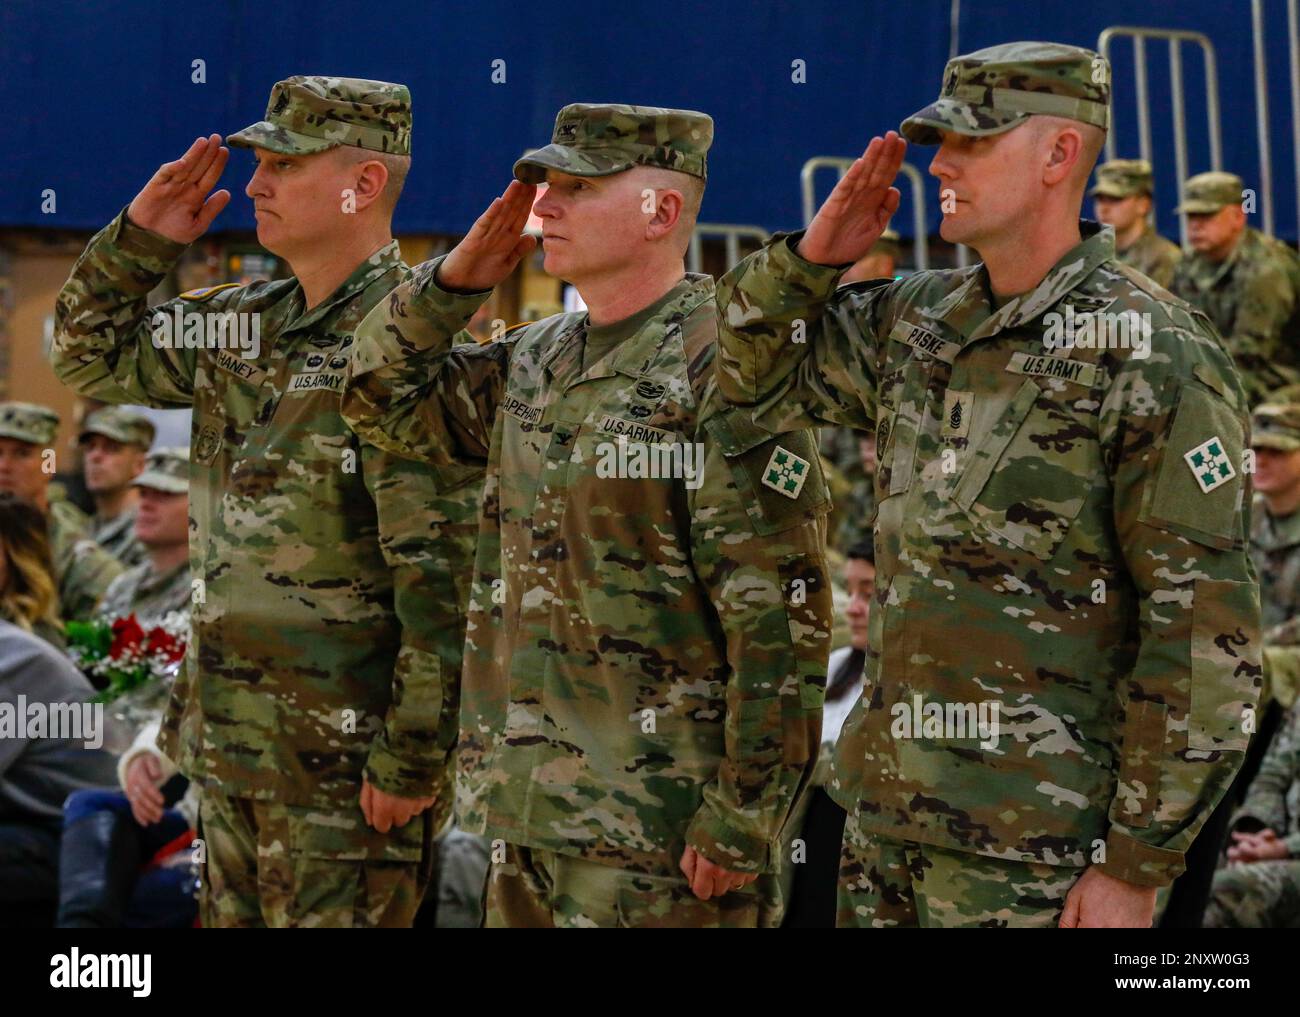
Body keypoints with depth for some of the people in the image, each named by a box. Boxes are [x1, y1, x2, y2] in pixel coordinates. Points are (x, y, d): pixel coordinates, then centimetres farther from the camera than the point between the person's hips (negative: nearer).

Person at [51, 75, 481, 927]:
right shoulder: (245, 325, 10)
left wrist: (410, 758, -21)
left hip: (344, 755, -8)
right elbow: (93, 355, 24)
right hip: (232, 739, 8)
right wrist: (141, 238, 8)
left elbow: (442, 577, -20)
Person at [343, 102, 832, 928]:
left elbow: (784, 621, -16)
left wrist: (741, 826, -18)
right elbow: (383, 398, 24)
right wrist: (457, 278, 7)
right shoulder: (534, 362, 12)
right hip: (530, 815, 8)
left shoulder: (722, 370, -13)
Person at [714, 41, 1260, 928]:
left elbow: (1209, 636, -16)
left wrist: (1136, 866, -17)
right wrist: (814, 253, 2)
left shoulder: (1159, 360, -14)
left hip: (1041, 841, -7)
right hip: (891, 811, 8)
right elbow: (749, 366, 22)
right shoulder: (921, 321, 9)